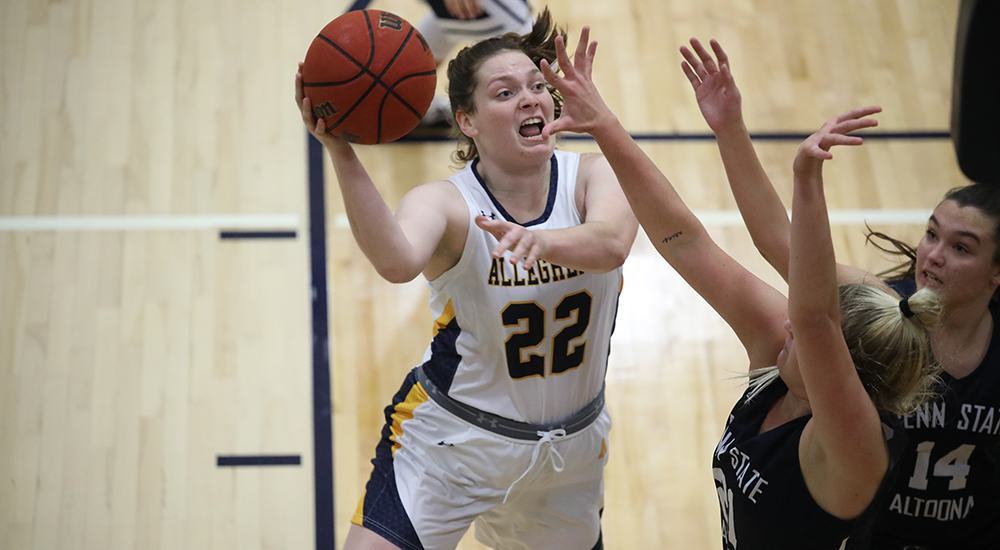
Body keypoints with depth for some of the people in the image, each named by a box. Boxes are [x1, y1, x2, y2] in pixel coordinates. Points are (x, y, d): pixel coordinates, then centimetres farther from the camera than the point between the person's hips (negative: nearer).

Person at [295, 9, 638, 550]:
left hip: (570, 446, 3)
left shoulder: (594, 177, -12)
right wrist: (340, 153, -54)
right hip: (450, 442, -3)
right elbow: (396, 262, -42)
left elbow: (610, 244, -35)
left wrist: (540, 241, -57)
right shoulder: (446, 203, -18)